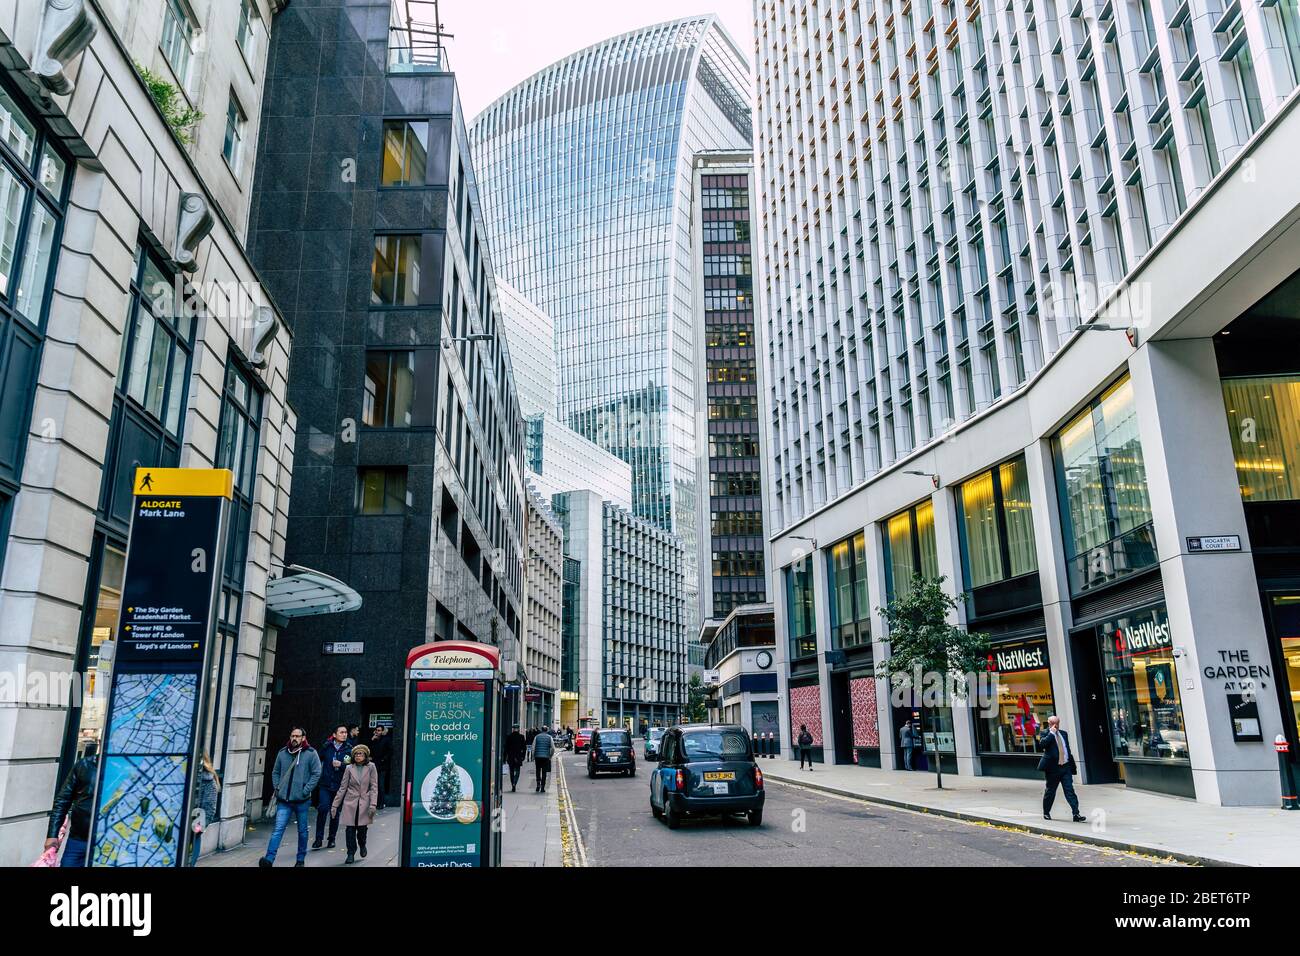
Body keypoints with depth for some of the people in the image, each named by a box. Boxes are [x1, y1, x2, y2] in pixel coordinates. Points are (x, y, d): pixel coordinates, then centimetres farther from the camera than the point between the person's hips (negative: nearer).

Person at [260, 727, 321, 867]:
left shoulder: (311, 753, -6)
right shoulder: (282, 753, 4)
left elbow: (316, 774, -7)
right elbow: (275, 772, 13)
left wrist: (306, 790, -13)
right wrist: (277, 788, 1)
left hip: (301, 800, -2)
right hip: (284, 799, 2)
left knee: (302, 831, 11)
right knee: (278, 829, -9)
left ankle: (300, 859, 24)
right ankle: (269, 859, -12)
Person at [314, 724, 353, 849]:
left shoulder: (349, 749, -1)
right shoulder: (327, 746, 3)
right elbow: (319, 760, 16)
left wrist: (341, 765, -16)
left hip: (339, 786, 0)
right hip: (325, 784, 0)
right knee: (323, 808, -15)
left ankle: (332, 839, 24)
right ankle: (319, 838, -4)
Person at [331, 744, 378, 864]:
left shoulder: (371, 767, 0)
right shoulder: (349, 768, 3)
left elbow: (374, 787, -3)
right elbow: (342, 788, 6)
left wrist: (373, 804, -12)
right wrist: (335, 805, 5)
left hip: (364, 804, -1)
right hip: (350, 803, 1)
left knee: (362, 828, 1)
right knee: (350, 829, -1)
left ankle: (362, 845, 32)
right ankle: (351, 854, 14)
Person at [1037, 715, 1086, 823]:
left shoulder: (1063, 733, 15)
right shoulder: (1046, 733, -4)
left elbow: (1068, 748, 23)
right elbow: (1042, 744, -24)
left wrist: (1072, 761, 20)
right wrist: (1052, 732, -19)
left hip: (1066, 766, 4)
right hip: (1053, 767, -4)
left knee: (1070, 790, -4)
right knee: (1050, 791, 6)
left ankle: (1076, 814, -7)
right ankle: (1046, 813, 21)